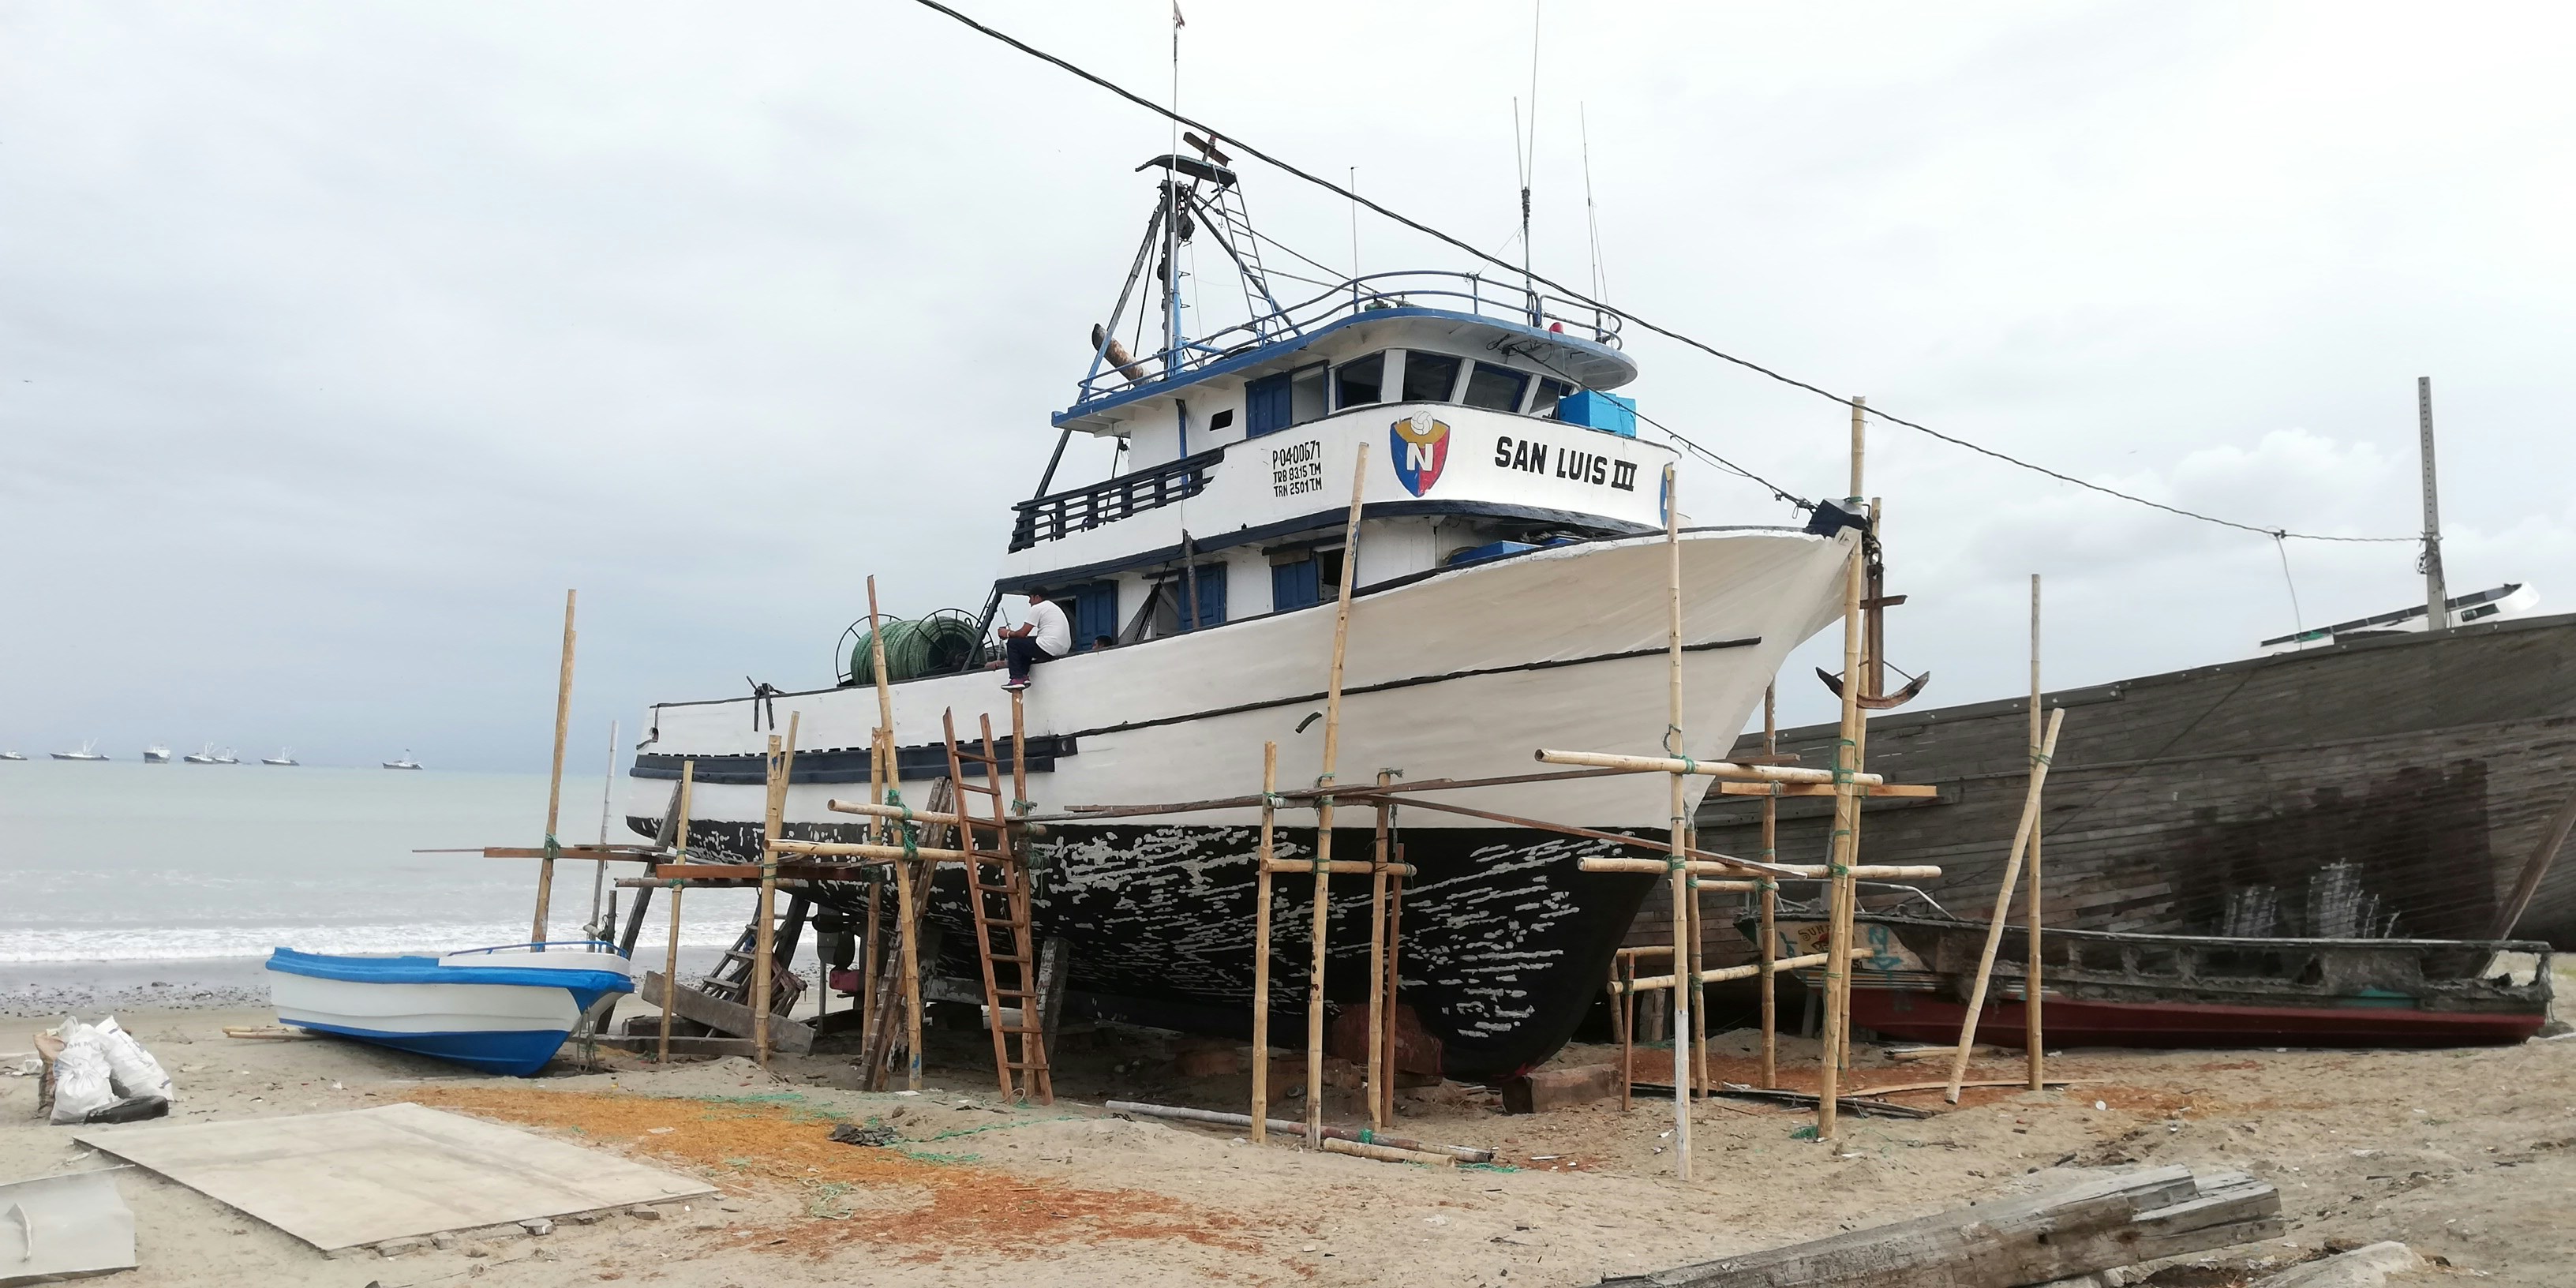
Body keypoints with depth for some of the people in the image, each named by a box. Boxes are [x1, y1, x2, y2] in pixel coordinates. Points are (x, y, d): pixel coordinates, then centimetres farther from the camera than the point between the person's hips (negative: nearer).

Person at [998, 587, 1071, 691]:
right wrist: (1013, 633, 25)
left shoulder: (1037, 608, -3)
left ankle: (1017, 679, -5)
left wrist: (1008, 634, 15)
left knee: (1012, 643, 4)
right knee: (1025, 644, 28)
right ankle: (1024, 676, 13)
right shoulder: (1054, 607, 27)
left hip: (1050, 649, -10)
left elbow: (1022, 633, -4)